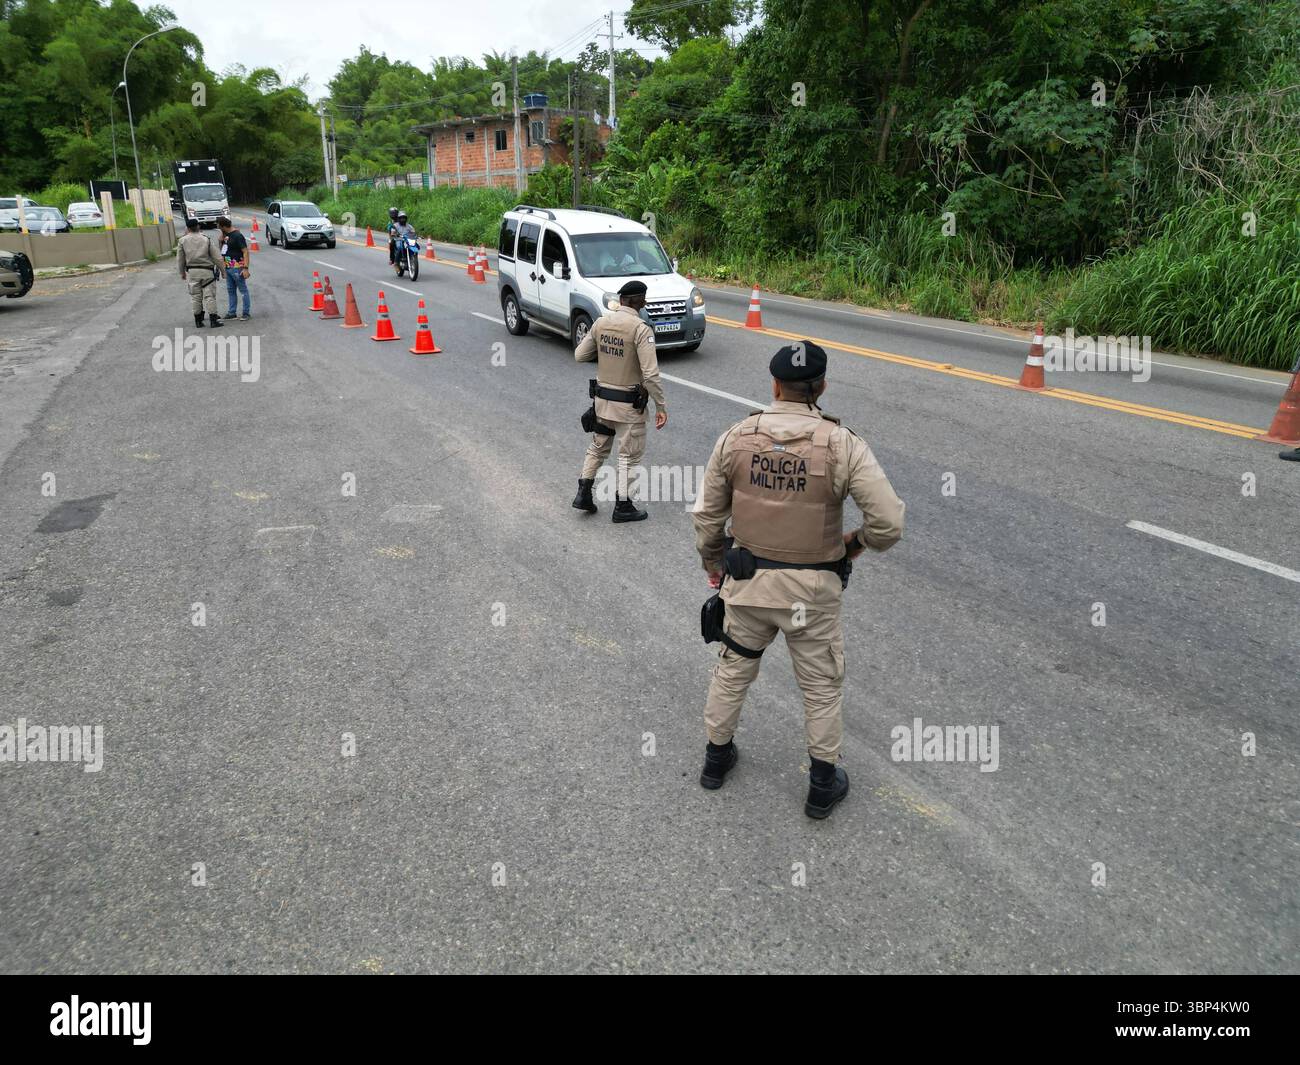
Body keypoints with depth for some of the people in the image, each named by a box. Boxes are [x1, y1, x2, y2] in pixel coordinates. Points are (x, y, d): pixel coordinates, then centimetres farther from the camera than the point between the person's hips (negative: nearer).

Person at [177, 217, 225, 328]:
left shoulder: (182, 241, -2)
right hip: (207, 271, -2)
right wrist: (223, 270, 6)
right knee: (209, 295, 1)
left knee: (195, 296, 10)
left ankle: (198, 320, 15)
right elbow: (217, 257, -6)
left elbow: (180, 259, 6)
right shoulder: (206, 239, -6)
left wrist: (182, 272, 20)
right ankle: (213, 320, -2)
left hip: (192, 271, 2)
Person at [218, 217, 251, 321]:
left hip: (237, 268, -9)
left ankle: (246, 313, 2)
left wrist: (245, 268, -26)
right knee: (230, 290, 14)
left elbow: (245, 252, -19)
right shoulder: (226, 234, 11)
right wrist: (222, 235, 5)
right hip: (228, 268, 9)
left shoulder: (237, 236, -16)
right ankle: (231, 312, 21)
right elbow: (221, 247, 23)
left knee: (243, 290, -2)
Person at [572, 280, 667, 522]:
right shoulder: (641, 330, -19)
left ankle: (583, 493, 22)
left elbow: (580, 355, 6)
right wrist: (661, 406, -16)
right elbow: (650, 374, -23)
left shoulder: (601, 322, -1)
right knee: (629, 455, 8)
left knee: (598, 447, 22)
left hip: (602, 398, 6)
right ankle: (623, 506, 14)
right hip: (629, 404, -6)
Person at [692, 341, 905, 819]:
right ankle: (823, 785, 31)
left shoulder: (736, 438, -8)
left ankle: (716, 756, 41)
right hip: (812, 590, -2)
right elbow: (889, 521, -20)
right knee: (822, 686, 17)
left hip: (748, 580, 3)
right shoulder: (842, 444, -17)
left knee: (734, 668, 24)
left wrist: (712, 562, 19)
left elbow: (707, 515, 1)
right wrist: (860, 541, 2)